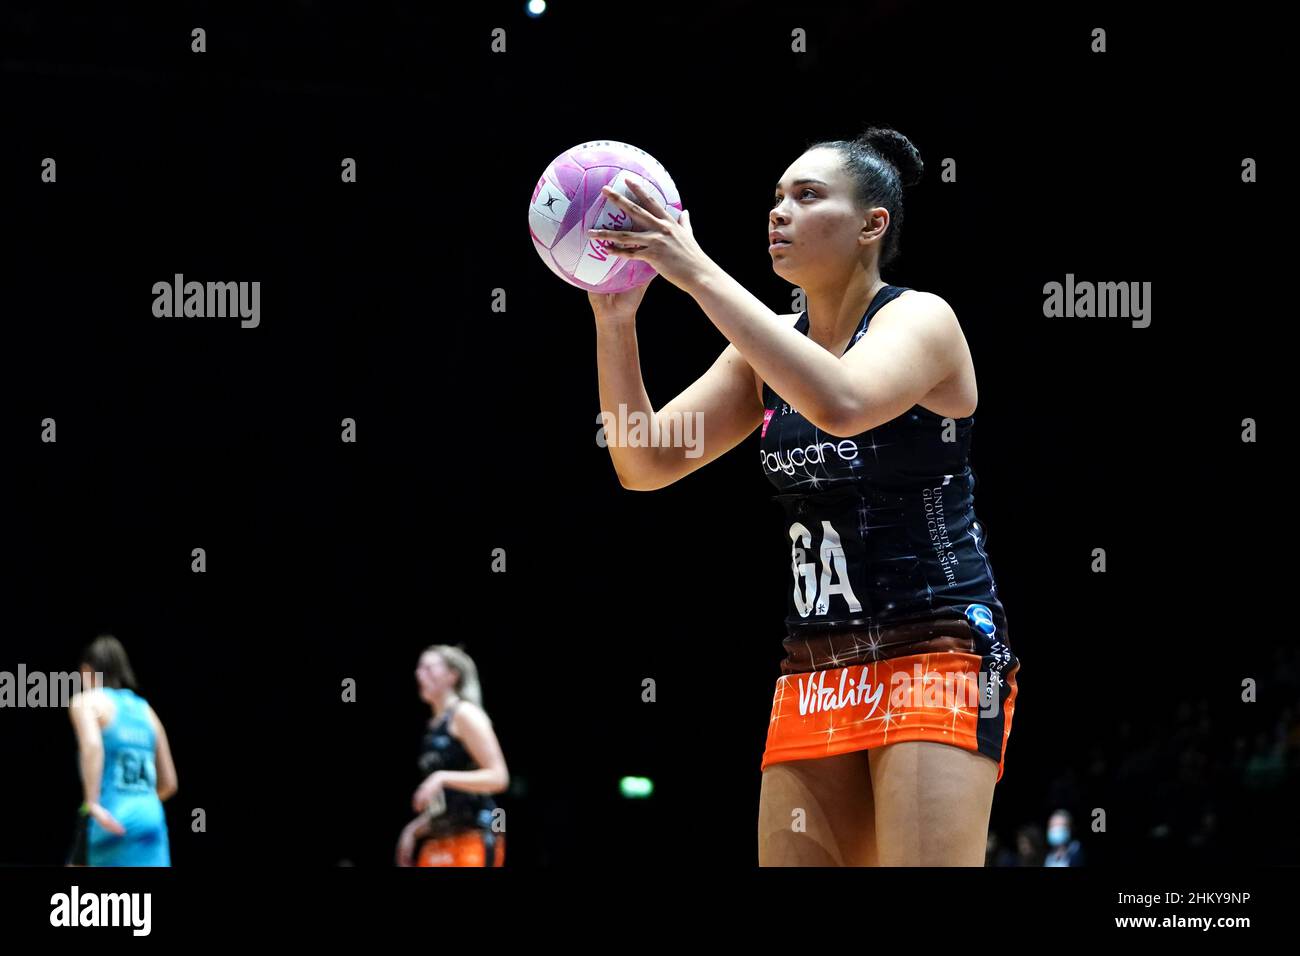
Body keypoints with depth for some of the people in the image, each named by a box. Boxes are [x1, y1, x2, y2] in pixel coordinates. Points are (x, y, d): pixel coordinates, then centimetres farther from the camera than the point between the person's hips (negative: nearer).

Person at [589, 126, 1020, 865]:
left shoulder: (921, 320, -7)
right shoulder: (771, 347, 12)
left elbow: (841, 404, -30)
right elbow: (646, 464, 6)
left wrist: (699, 275, -28)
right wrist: (615, 322, -8)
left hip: (939, 656, -6)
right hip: (816, 672, 6)